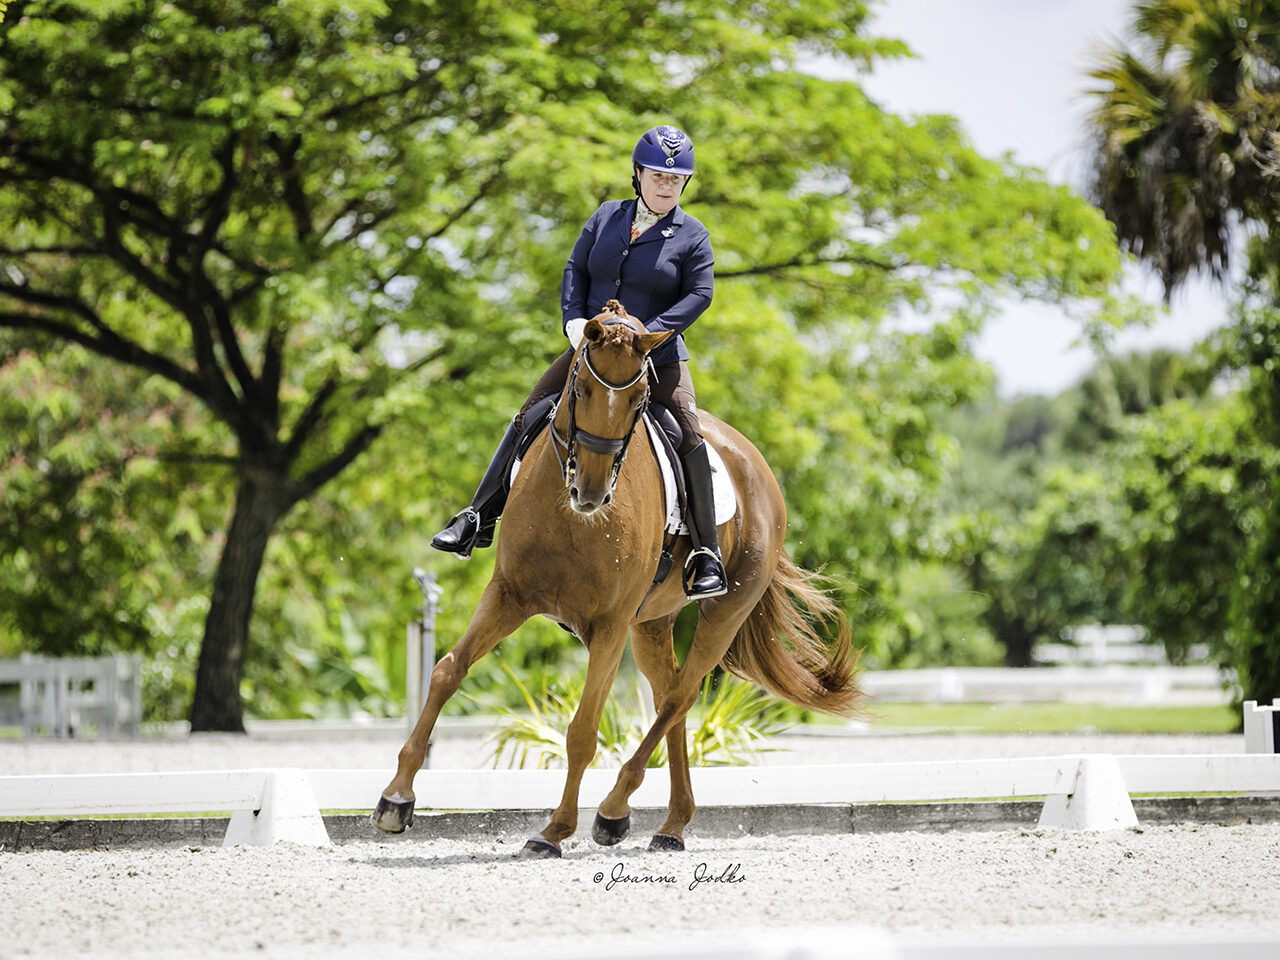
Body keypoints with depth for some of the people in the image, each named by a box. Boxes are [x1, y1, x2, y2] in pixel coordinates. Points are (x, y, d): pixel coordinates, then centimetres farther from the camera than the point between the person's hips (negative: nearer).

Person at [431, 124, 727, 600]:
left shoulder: (692, 236, -2)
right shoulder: (606, 217, 8)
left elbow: (698, 294, -10)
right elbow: (576, 271, 8)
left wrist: (645, 334, -21)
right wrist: (574, 320, -11)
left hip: (658, 355, -3)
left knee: (688, 433, -21)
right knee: (528, 417, -3)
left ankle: (707, 553, -17)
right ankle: (479, 517, 6)